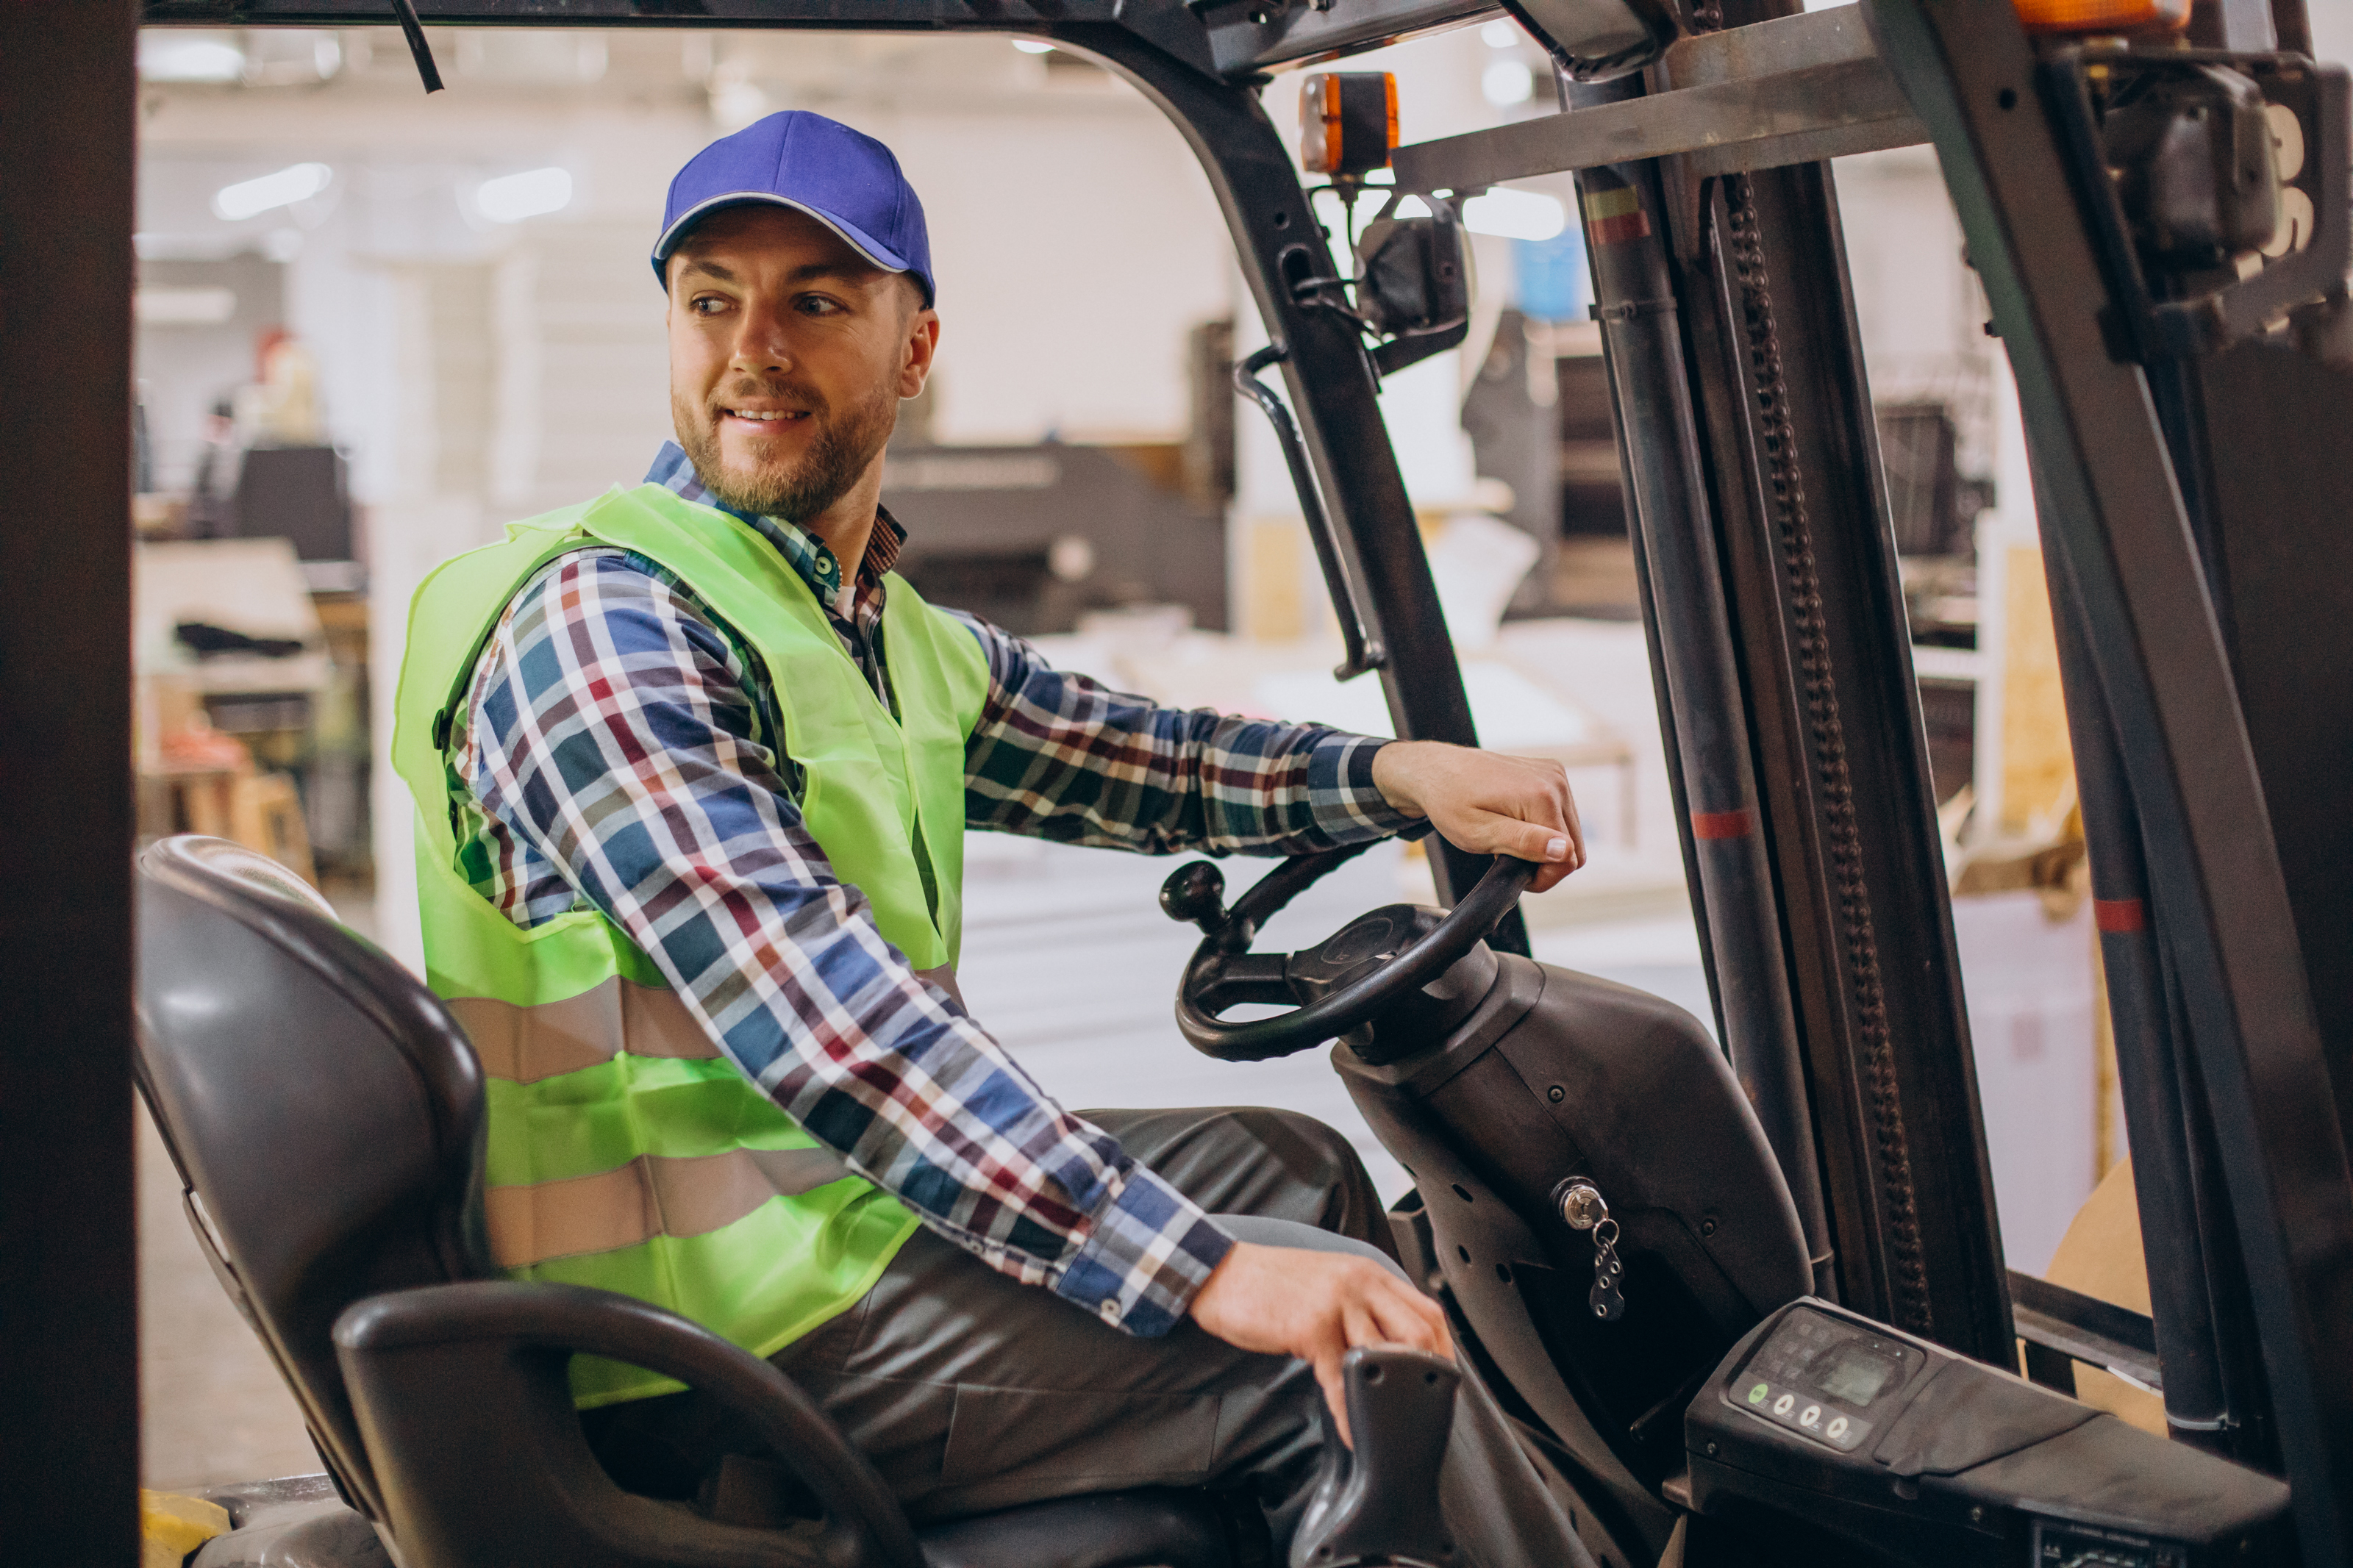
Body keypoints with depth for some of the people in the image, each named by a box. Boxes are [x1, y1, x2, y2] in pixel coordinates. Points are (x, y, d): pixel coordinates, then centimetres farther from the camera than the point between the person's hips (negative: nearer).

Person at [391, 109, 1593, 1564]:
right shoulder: (599, 625, -20)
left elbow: (1135, 761, 19)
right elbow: (821, 1018, -31)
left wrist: (1400, 772, 0)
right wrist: (1205, 1269, -36)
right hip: (700, 1339, -10)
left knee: (1297, 1169, 17)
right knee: (1328, 1338, -14)